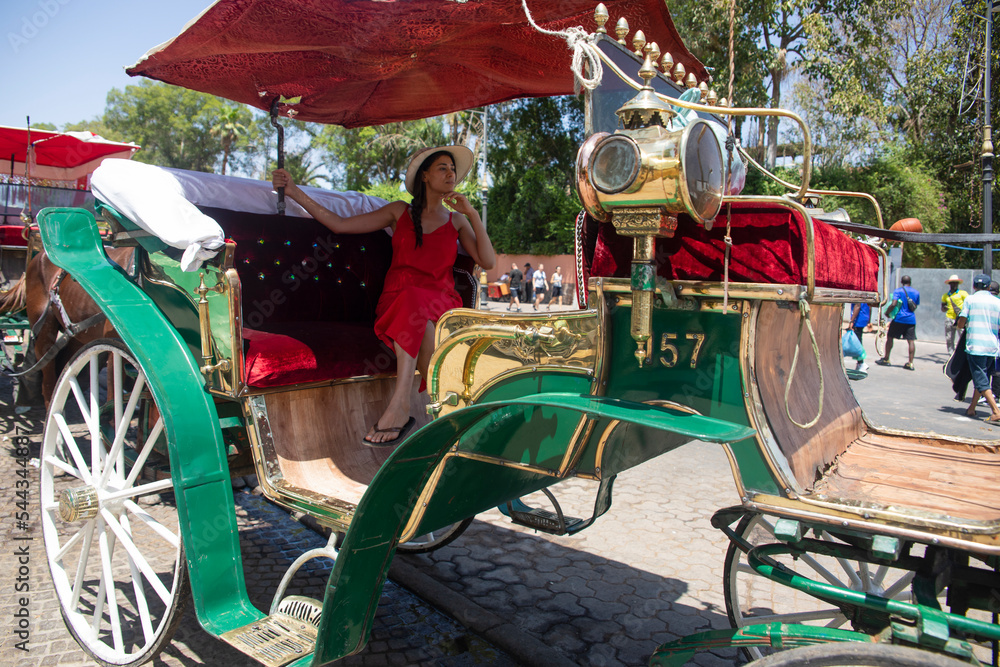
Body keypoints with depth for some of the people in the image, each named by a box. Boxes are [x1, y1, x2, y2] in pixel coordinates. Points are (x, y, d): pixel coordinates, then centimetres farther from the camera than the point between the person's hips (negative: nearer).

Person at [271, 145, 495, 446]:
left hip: (441, 303, 0)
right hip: (396, 298, 0)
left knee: (416, 306, -37)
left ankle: (399, 406, -44)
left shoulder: (457, 221, 16)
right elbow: (340, 224, 11)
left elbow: (488, 262, 4)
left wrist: (473, 214, 0)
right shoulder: (400, 212, 15)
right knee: (419, 322, -37)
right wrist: (294, 192, 6)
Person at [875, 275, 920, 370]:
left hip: (899, 318, -4)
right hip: (911, 319, 4)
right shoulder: (916, 292, 9)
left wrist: (887, 312, -4)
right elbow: (915, 306, 19)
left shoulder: (898, 291, -6)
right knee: (911, 340, 1)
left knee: (890, 337, 9)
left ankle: (886, 359, 13)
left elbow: (893, 304, -18)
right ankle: (910, 363, -3)